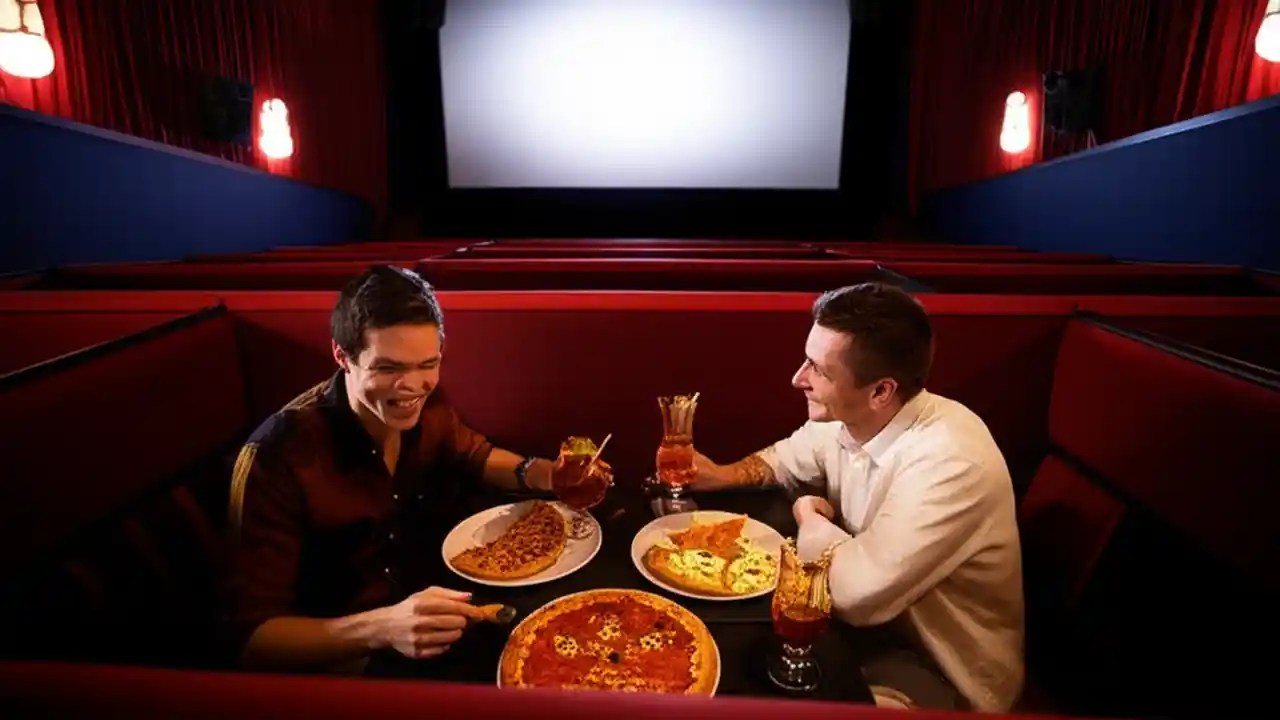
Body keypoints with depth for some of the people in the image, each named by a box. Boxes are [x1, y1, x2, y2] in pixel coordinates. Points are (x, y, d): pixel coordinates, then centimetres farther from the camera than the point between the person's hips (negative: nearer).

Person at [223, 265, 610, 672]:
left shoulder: (423, 406, -11)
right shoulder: (278, 457, -26)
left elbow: (472, 452, 10)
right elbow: (249, 636, -23)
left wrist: (538, 473, -11)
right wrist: (382, 628, -39)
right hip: (342, 658, -5)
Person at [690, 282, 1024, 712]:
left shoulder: (949, 463, -35)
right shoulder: (846, 417, -10)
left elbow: (858, 593, -36)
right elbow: (788, 458, 12)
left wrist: (809, 517, -16)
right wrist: (723, 475, -8)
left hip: (943, 670, -6)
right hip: (874, 616, 7)